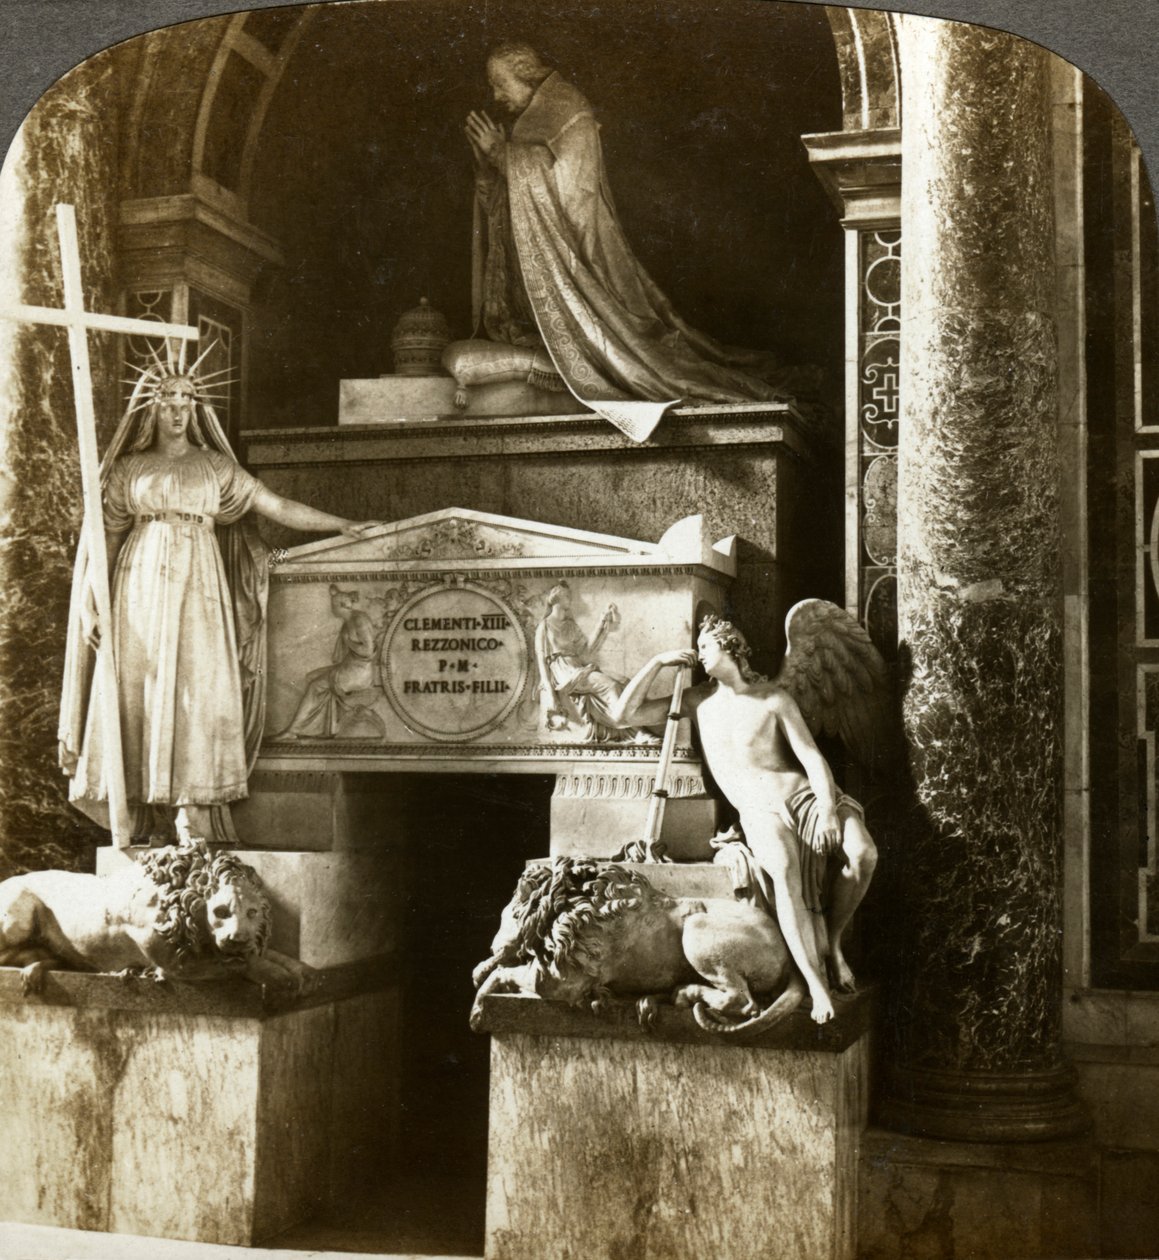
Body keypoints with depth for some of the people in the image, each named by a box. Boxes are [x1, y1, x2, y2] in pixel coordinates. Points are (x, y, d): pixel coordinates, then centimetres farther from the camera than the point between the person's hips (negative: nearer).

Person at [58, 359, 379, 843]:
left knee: (199, 687, -8)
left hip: (197, 588, 0)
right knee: (137, 689, -5)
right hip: (140, 586, 0)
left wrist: (344, 525, 1)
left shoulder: (215, 465, 13)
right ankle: (143, 816, -1)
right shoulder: (128, 468, 12)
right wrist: (90, 605, 1)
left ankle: (194, 813, -8)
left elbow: (277, 506, 8)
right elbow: (107, 537, 9)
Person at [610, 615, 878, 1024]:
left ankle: (832, 941, -3)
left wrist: (827, 811, -15)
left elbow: (811, 756, 2)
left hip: (805, 793, 0)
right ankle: (816, 984, -39)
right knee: (784, 866, -36)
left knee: (862, 854, -29)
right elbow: (625, 714, 15)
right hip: (760, 810, 0)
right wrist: (659, 662, 10)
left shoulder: (773, 698, 13)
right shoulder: (698, 701, 20)